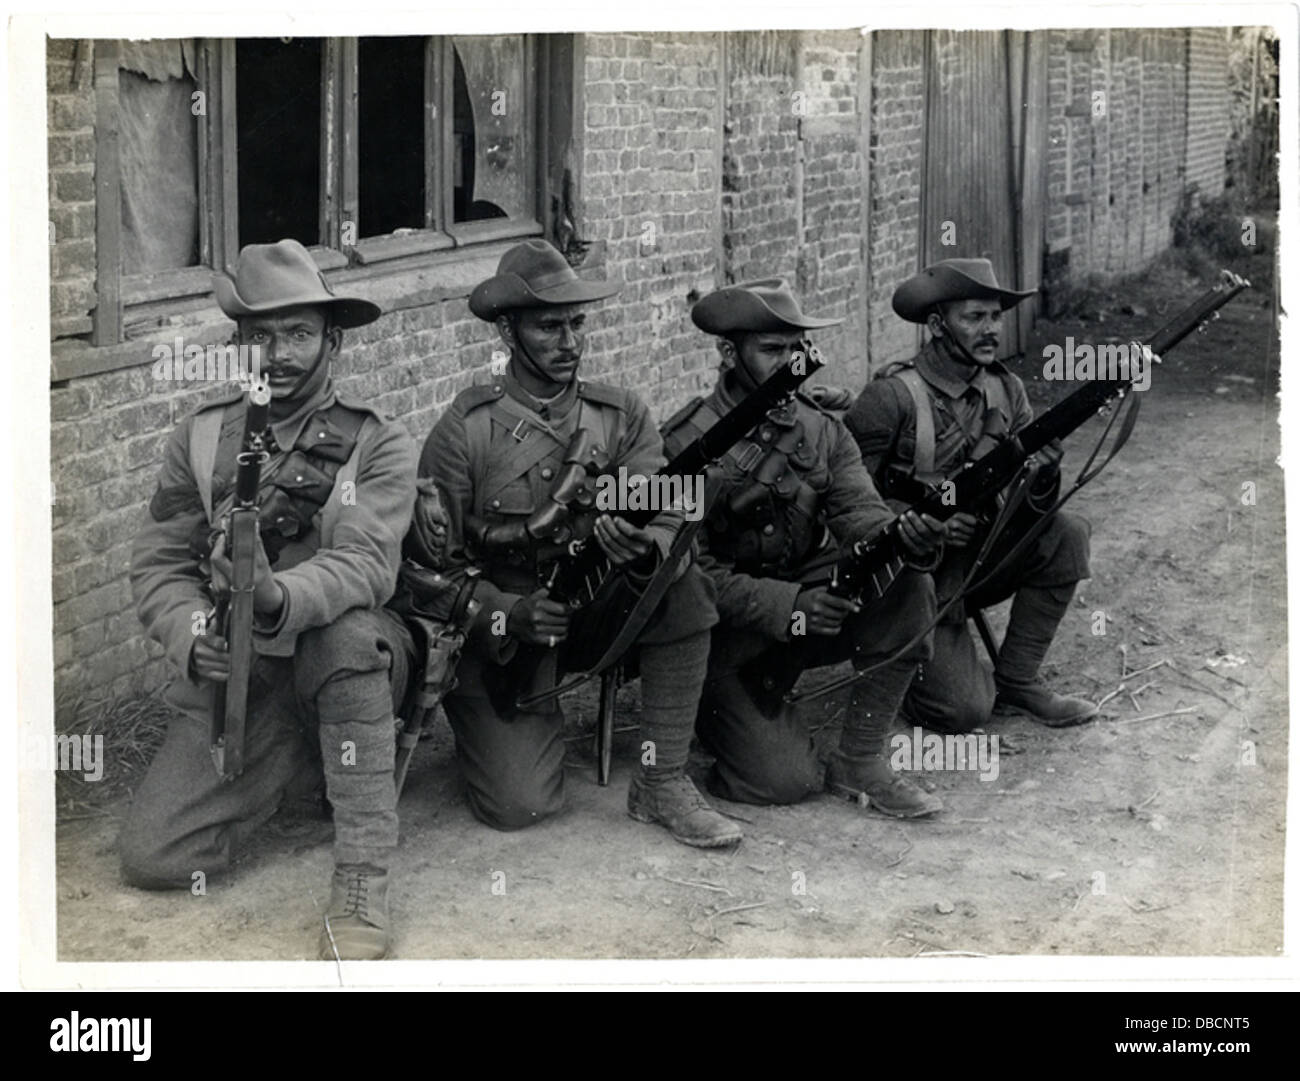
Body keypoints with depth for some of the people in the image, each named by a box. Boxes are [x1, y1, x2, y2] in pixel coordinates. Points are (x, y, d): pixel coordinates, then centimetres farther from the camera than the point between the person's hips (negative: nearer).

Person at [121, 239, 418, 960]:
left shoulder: (378, 446, -6)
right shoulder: (199, 441, 5)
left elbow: (366, 563, -22)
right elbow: (159, 565, 0)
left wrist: (281, 598, -44)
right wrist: (190, 636, -24)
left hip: (348, 675, -3)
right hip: (233, 679, 3)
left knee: (347, 630, -39)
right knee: (151, 856, -14)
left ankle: (362, 880, -30)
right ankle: (293, 771, 18)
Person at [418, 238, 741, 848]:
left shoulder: (621, 417, 1)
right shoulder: (464, 432, -9)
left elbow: (668, 520, -12)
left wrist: (646, 551, -36)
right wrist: (509, 615, -26)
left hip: (600, 613, 3)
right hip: (497, 636, -3)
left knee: (683, 586, -27)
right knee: (519, 806, -18)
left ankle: (661, 784, -14)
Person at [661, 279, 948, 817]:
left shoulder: (821, 429, 2)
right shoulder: (687, 445, -15)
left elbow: (860, 514, -12)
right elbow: (690, 572, -19)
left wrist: (904, 535, -36)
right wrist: (784, 605, -31)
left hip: (808, 600, 5)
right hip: (726, 632, -5)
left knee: (909, 591, -22)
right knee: (787, 778, -17)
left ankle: (861, 761, -10)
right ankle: (713, 712, 16)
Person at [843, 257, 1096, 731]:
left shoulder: (1004, 390, 0)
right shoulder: (892, 397, -19)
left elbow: (1027, 509, -1)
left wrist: (1042, 476, -25)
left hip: (976, 559, 6)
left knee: (1066, 533, -16)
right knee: (965, 710, -17)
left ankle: (1016, 679, -2)